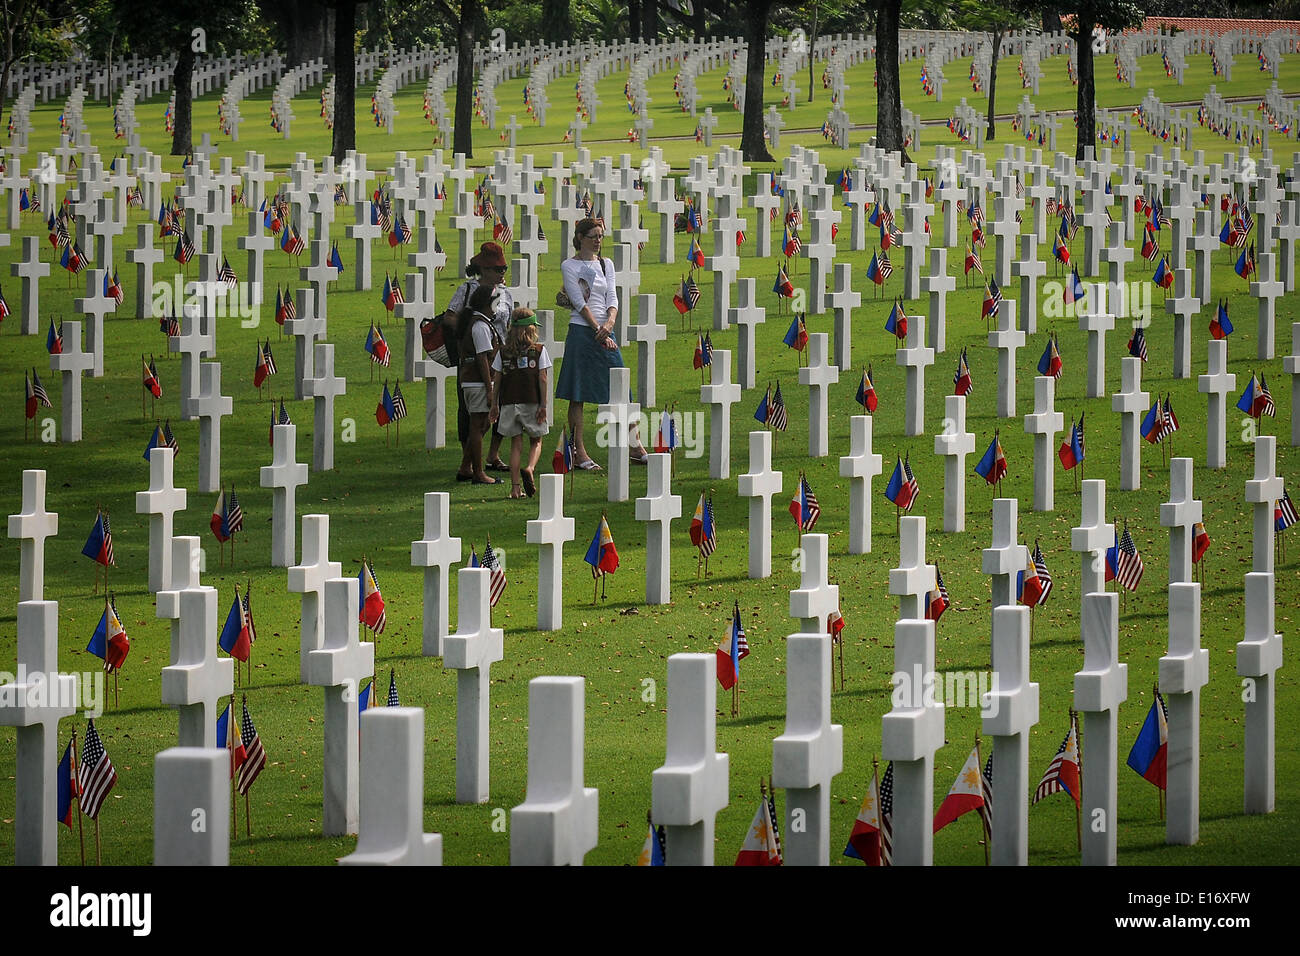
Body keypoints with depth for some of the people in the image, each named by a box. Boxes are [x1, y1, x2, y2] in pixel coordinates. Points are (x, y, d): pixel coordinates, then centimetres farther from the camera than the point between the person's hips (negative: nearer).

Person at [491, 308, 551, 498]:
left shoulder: (503, 352, 3)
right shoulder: (539, 350, -3)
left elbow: (496, 379, 4)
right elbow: (542, 379, -6)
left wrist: (495, 404, 12)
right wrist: (543, 405, -4)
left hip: (509, 402, 2)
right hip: (532, 402, -2)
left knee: (516, 444, 8)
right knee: (536, 441, 13)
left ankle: (515, 486, 1)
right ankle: (530, 468, -18)